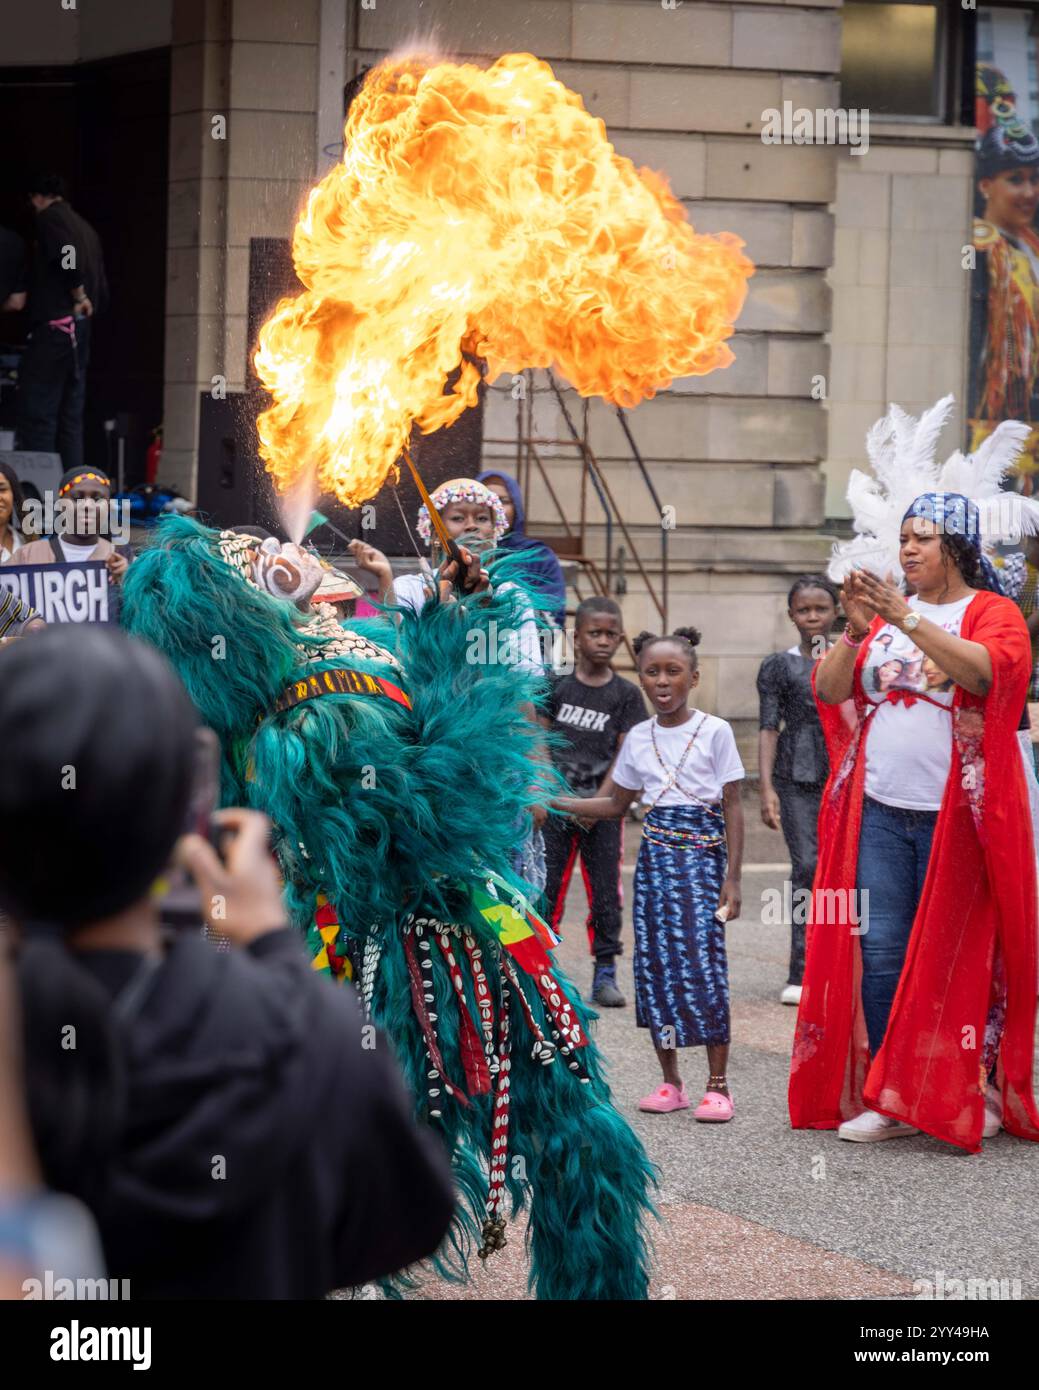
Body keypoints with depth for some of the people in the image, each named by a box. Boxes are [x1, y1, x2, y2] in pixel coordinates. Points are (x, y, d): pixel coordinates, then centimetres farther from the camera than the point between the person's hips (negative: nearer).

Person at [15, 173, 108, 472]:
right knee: (70, 417, 10)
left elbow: (67, 259, -21)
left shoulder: (50, 218, -4)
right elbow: (102, 293, 19)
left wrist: (79, 297, -11)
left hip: (54, 327, -9)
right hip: (80, 331, 9)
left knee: (36, 414, -9)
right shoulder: (86, 228, 21)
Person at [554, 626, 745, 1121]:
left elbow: (732, 807, -3)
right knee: (655, 963, 3)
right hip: (655, 853, 5)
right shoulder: (639, 738, 9)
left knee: (703, 963, -11)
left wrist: (732, 877, -8)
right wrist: (554, 801, 9)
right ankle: (670, 1082, 13)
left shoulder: (714, 732, -4)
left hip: (702, 855, -5)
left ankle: (717, 1084, -4)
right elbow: (616, 803, 19)